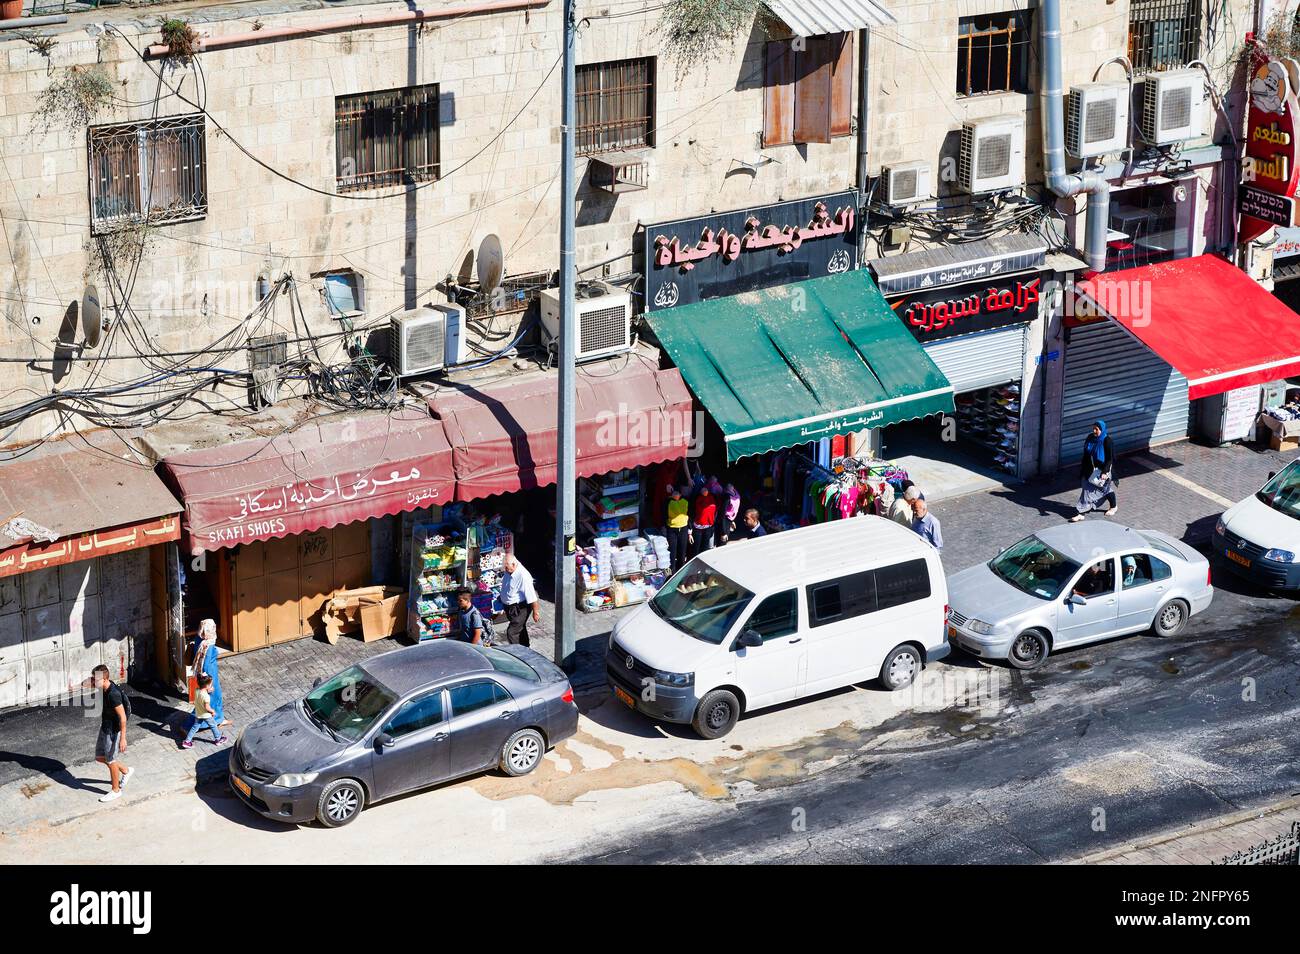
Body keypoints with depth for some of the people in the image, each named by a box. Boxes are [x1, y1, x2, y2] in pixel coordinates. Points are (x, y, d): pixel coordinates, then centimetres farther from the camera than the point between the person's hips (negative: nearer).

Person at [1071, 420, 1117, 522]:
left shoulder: (1106, 441, -20)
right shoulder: (1090, 438, -2)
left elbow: (1110, 459, -18)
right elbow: (1086, 454, 10)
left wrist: (1105, 472, -23)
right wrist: (1083, 466, 13)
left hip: (1101, 470, -6)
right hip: (1090, 470, 6)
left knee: (1106, 488, 9)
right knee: (1087, 489, 6)